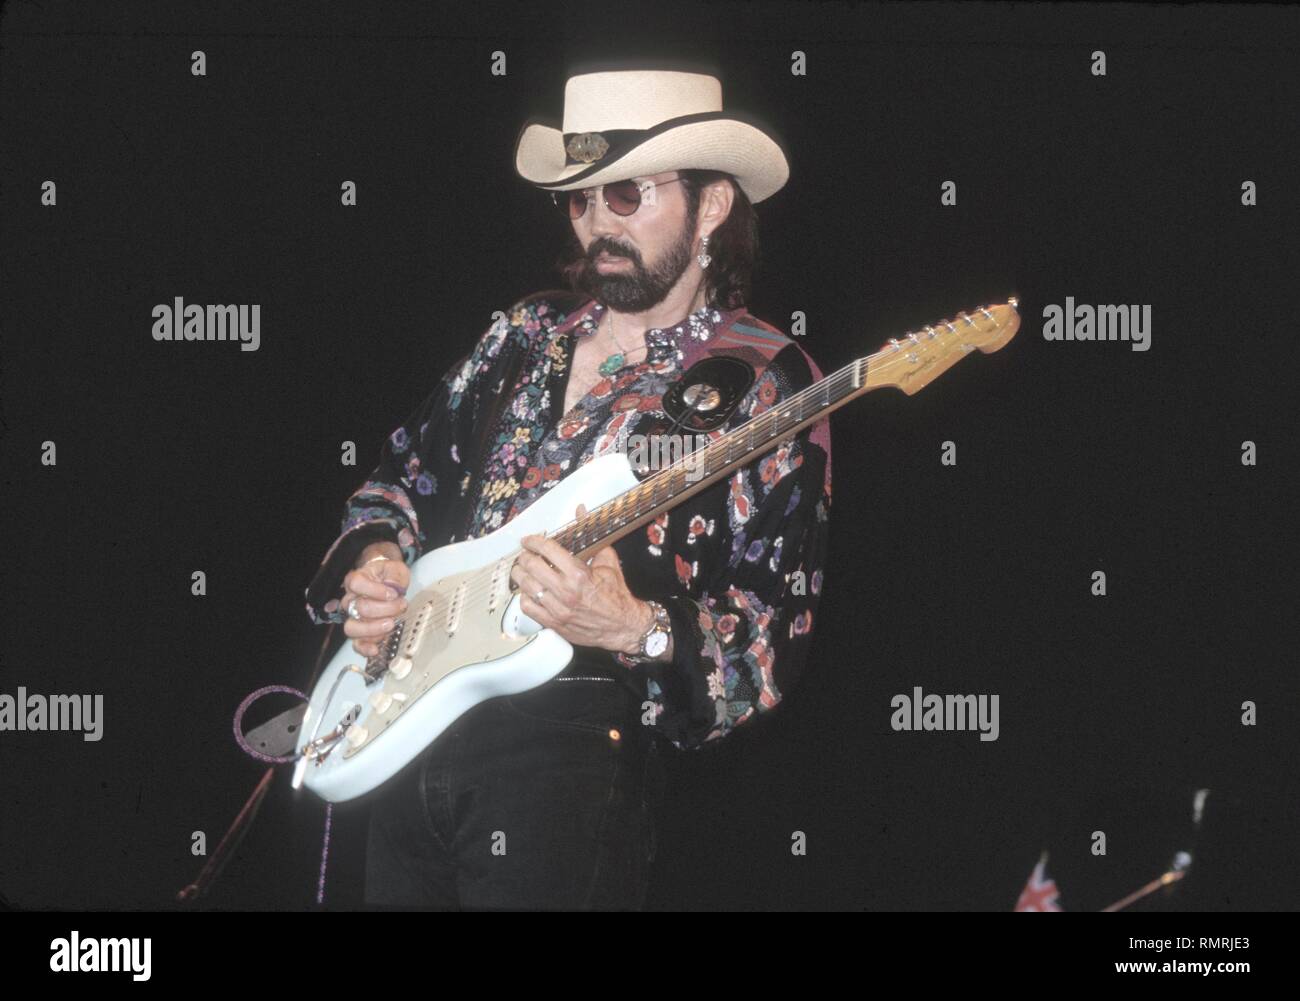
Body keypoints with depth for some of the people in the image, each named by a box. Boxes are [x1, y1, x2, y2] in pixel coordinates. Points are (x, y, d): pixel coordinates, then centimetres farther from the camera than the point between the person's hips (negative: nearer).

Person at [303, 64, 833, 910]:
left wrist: (634, 631, -28)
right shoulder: (526, 336, 14)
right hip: (409, 734, 6)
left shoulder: (763, 385, -6)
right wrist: (372, 562, 3)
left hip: (579, 752, -6)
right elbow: (403, 480, 24)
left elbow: (772, 645, -11)